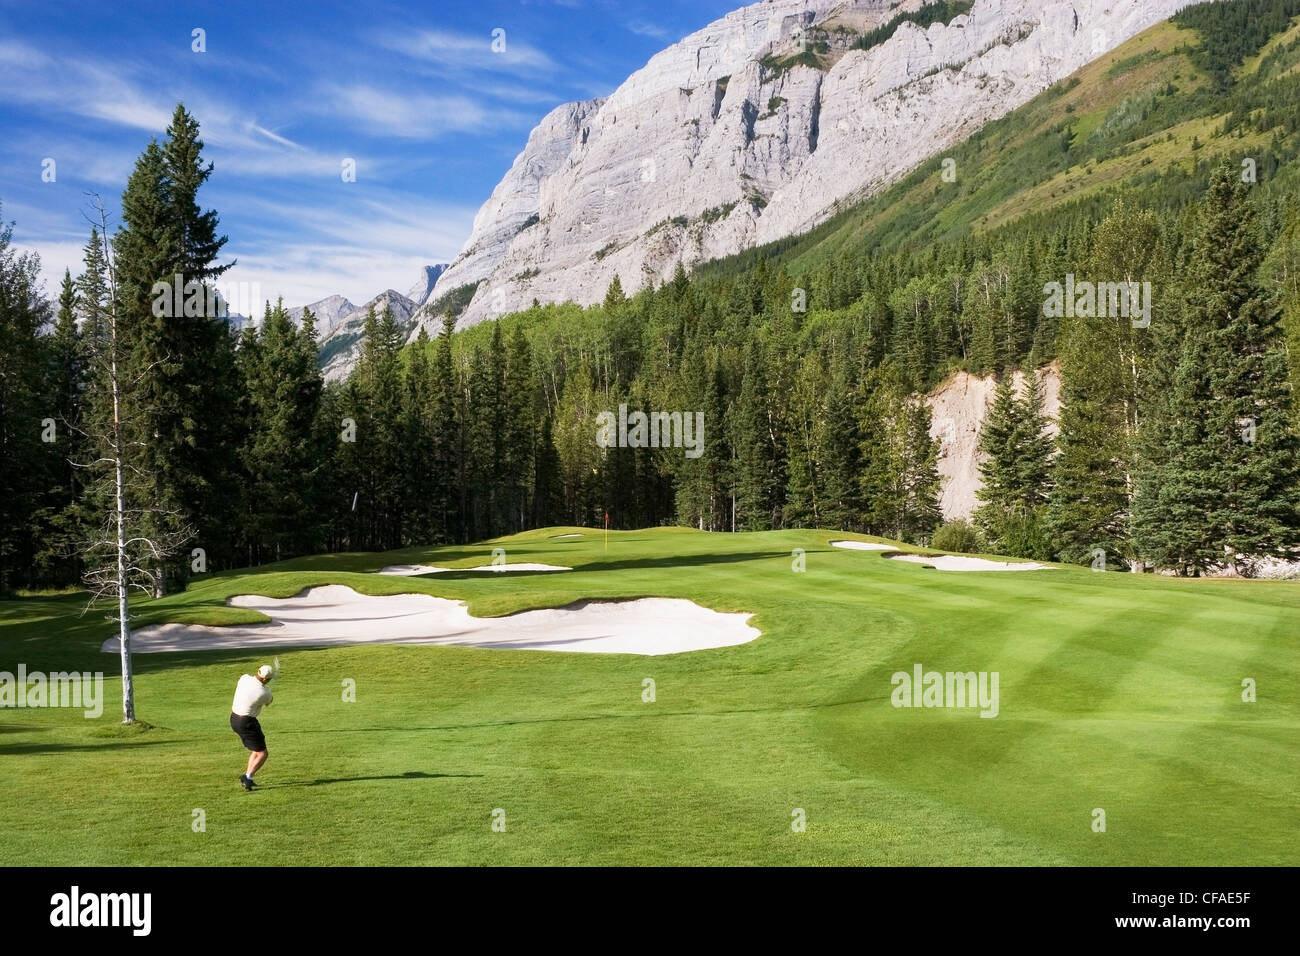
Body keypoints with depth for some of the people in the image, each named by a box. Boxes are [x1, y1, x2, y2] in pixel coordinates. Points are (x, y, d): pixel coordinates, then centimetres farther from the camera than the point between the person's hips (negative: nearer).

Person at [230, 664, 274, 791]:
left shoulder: (244, 678, -7)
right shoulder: (264, 693, -23)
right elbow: (269, 701, 3)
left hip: (234, 718, 8)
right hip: (247, 722, -8)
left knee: (256, 750, 21)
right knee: (262, 754, 1)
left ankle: (247, 777, 18)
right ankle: (248, 777, -14)